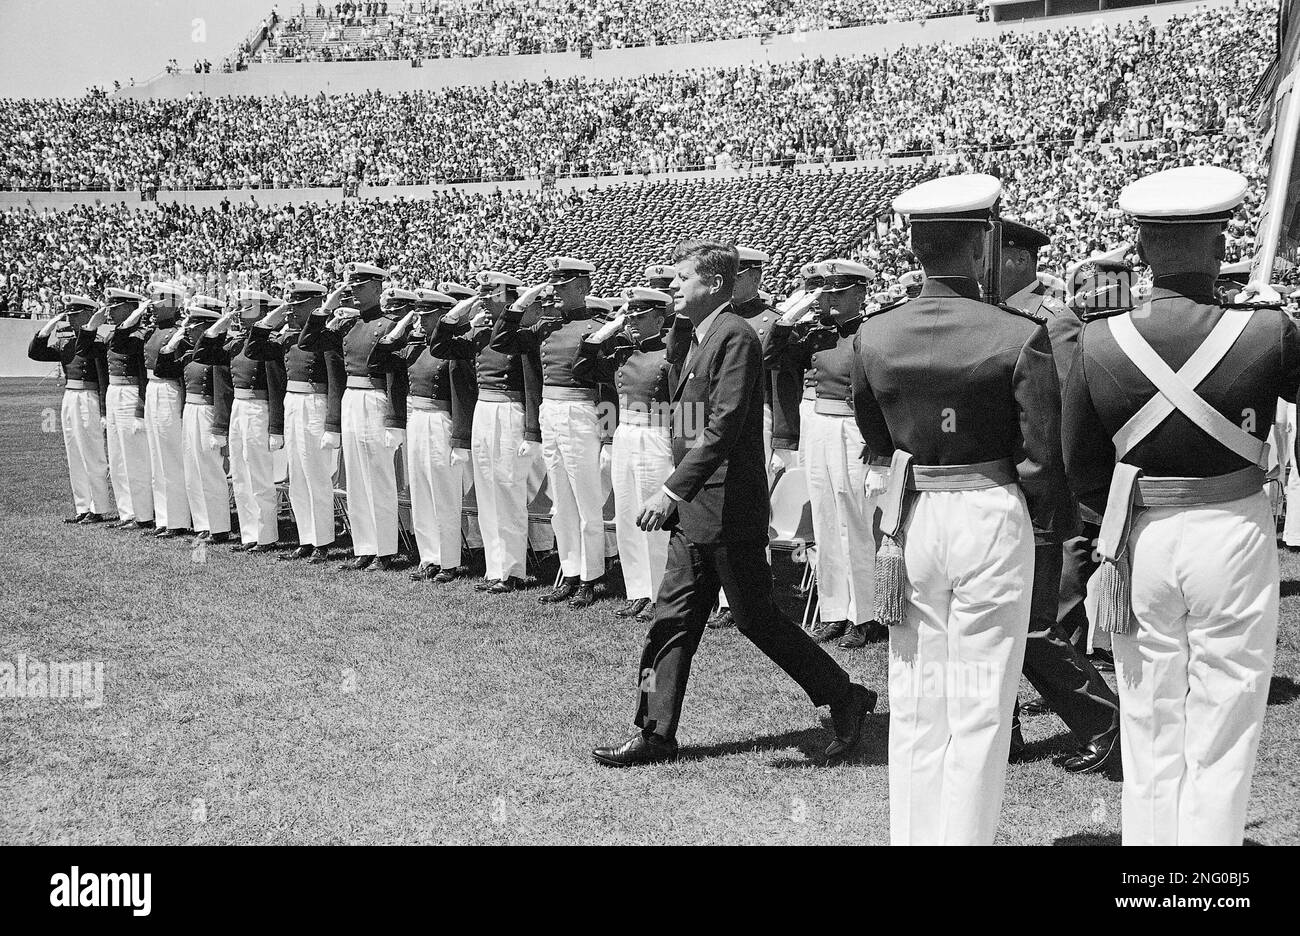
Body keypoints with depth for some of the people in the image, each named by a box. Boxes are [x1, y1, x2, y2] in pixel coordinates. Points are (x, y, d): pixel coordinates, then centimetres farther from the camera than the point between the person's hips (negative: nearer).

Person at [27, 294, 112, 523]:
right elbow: (34, 352, 12)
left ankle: (98, 509, 5)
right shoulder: (66, 341, 13)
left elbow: (104, 378, -20)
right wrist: (50, 324, 6)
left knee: (93, 457, -2)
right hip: (69, 398, 8)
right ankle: (81, 508, 17)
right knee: (74, 458, 10)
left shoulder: (98, 340, -11)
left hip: (88, 399, -8)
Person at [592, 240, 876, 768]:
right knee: (673, 619, 9)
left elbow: (723, 427, -23)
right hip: (693, 510, 9)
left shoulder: (735, 337, -14)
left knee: (755, 617, 1)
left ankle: (846, 699, 17)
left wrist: (672, 491, -25)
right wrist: (676, 496, 17)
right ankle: (656, 734, 17)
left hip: (729, 508, -9)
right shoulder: (698, 337, 16)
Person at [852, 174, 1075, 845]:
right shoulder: (1020, 336, -14)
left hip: (909, 516, 4)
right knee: (980, 708, 7)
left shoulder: (872, 336, -2)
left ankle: (911, 834, 27)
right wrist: (1062, 527, 5)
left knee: (914, 701, 16)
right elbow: (1045, 457, -11)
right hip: (992, 519, -4)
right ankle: (965, 835, 16)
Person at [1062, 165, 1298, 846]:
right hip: (1234, 538, -2)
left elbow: (1082, 469, -1)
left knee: (1148, 743, 16)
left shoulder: (1097, 342, -9)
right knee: (1221, 749, 10)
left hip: (1139, 544, 2)